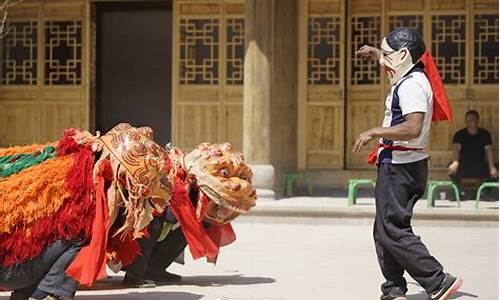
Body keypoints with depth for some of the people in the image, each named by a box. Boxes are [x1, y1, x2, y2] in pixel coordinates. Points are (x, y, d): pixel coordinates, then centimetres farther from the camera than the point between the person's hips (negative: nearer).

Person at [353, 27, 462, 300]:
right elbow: (394, 64, 41)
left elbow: (412, 128, -31)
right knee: (384, 229, 13)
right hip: (403, 165, 11)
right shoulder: (413, 77, 14)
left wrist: (374, 132, -25)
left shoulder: (411, 85, -17)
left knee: (392, 230, -11)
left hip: (399, 167, -11)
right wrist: (375, 53, 35)